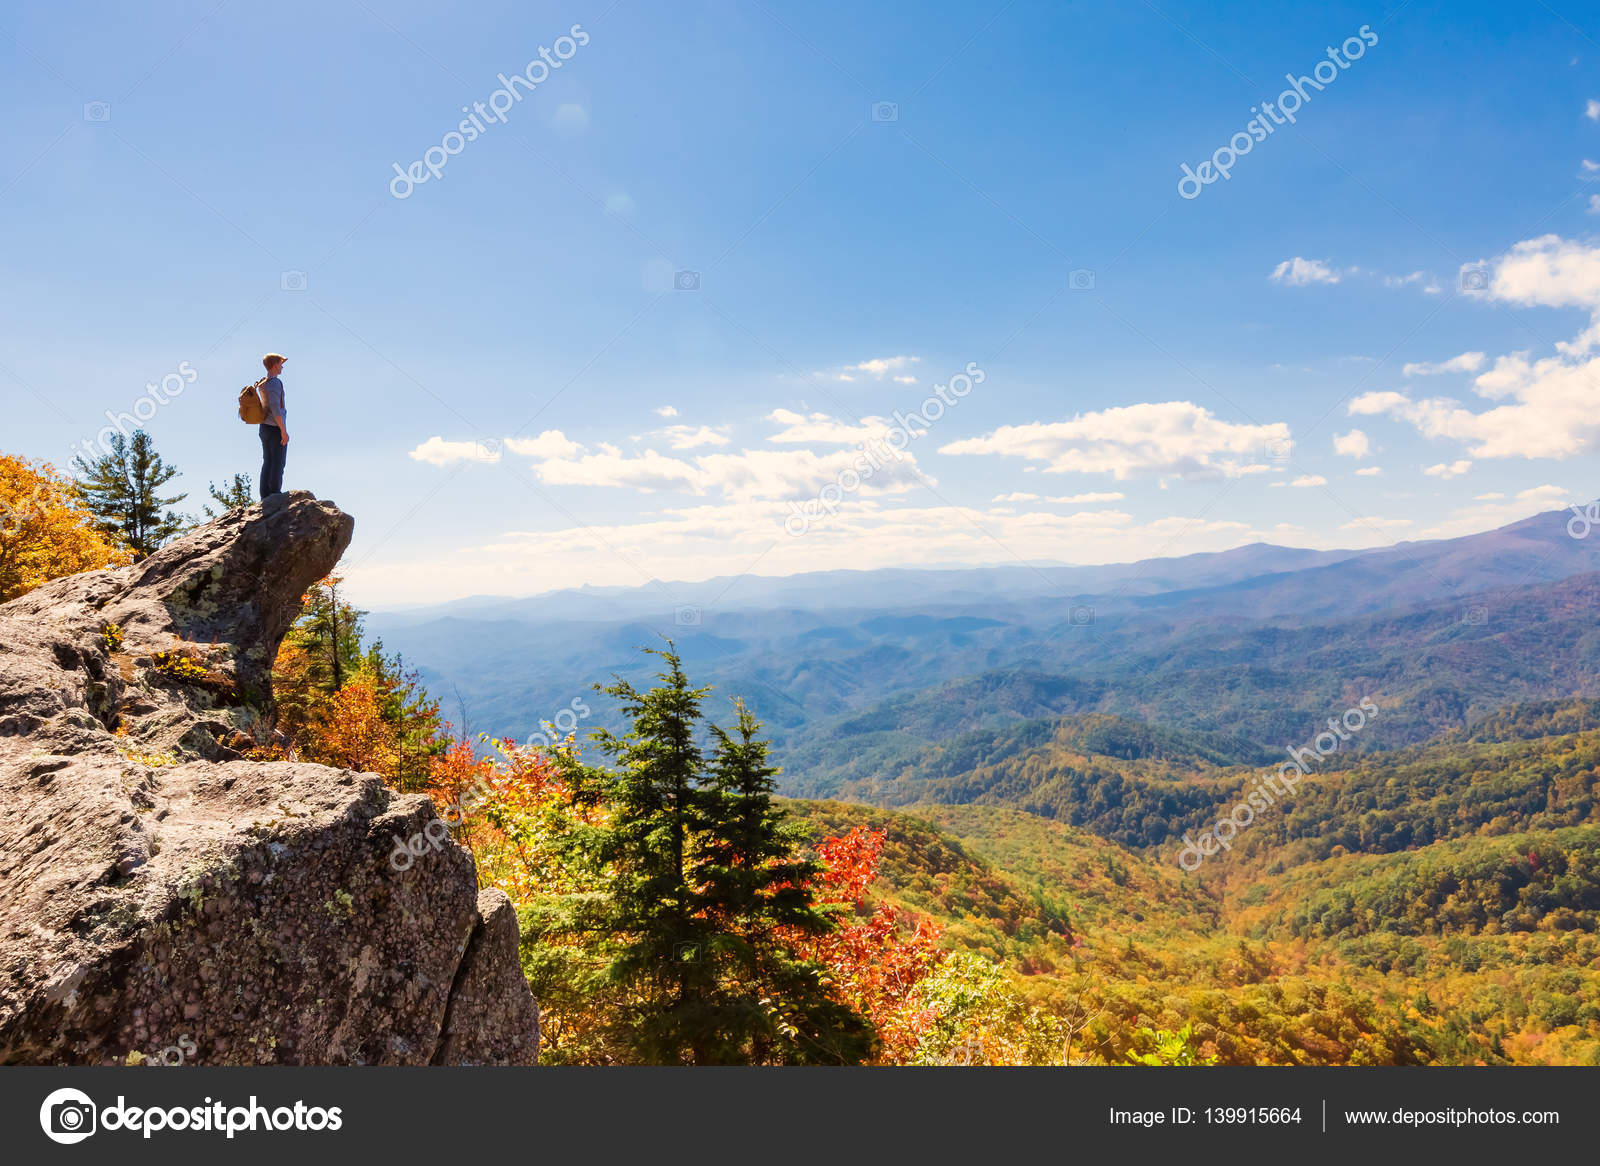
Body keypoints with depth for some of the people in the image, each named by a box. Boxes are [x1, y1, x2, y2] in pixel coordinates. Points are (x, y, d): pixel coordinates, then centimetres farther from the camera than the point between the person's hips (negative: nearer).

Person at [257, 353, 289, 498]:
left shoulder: (262, 384, 15)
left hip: (264, 427, 9)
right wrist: (284, 431, -19)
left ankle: (265, 496, 7)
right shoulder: (275, 383, -13)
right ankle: (275, 494, -9)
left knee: (267, 462, 8)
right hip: (275, 428, -9)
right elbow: (275, 409, -20)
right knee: (278, 463, -7)